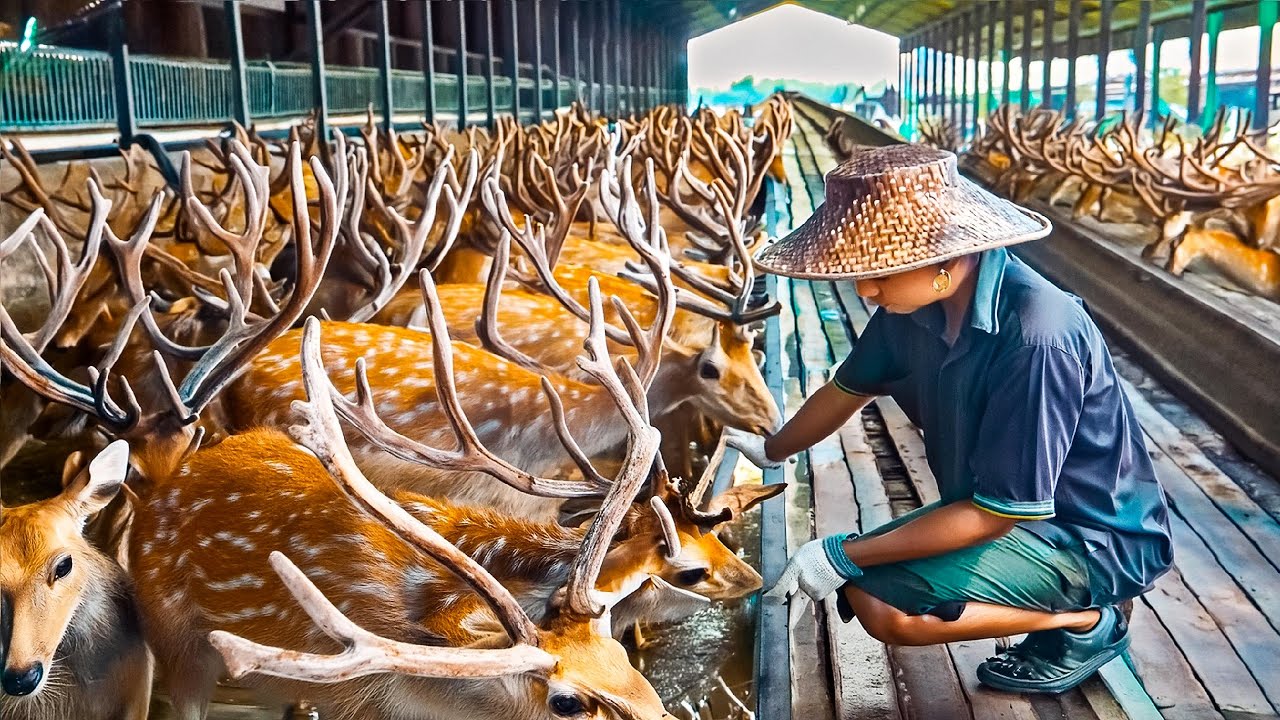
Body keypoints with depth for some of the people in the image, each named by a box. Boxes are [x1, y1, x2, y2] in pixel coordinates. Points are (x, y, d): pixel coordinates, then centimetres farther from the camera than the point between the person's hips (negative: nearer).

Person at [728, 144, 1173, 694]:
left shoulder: (1035, 338, -34)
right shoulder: (919, 299, -10)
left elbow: (998, 512, -28)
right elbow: (849, 388, 10)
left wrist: (845, 555, -26)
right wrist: (769, 452, 20)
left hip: (1093, 536, -8)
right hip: (1000, 505, 8)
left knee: (877, 603, -24)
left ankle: (1087, 620, -2)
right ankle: (1060, 605, 11)